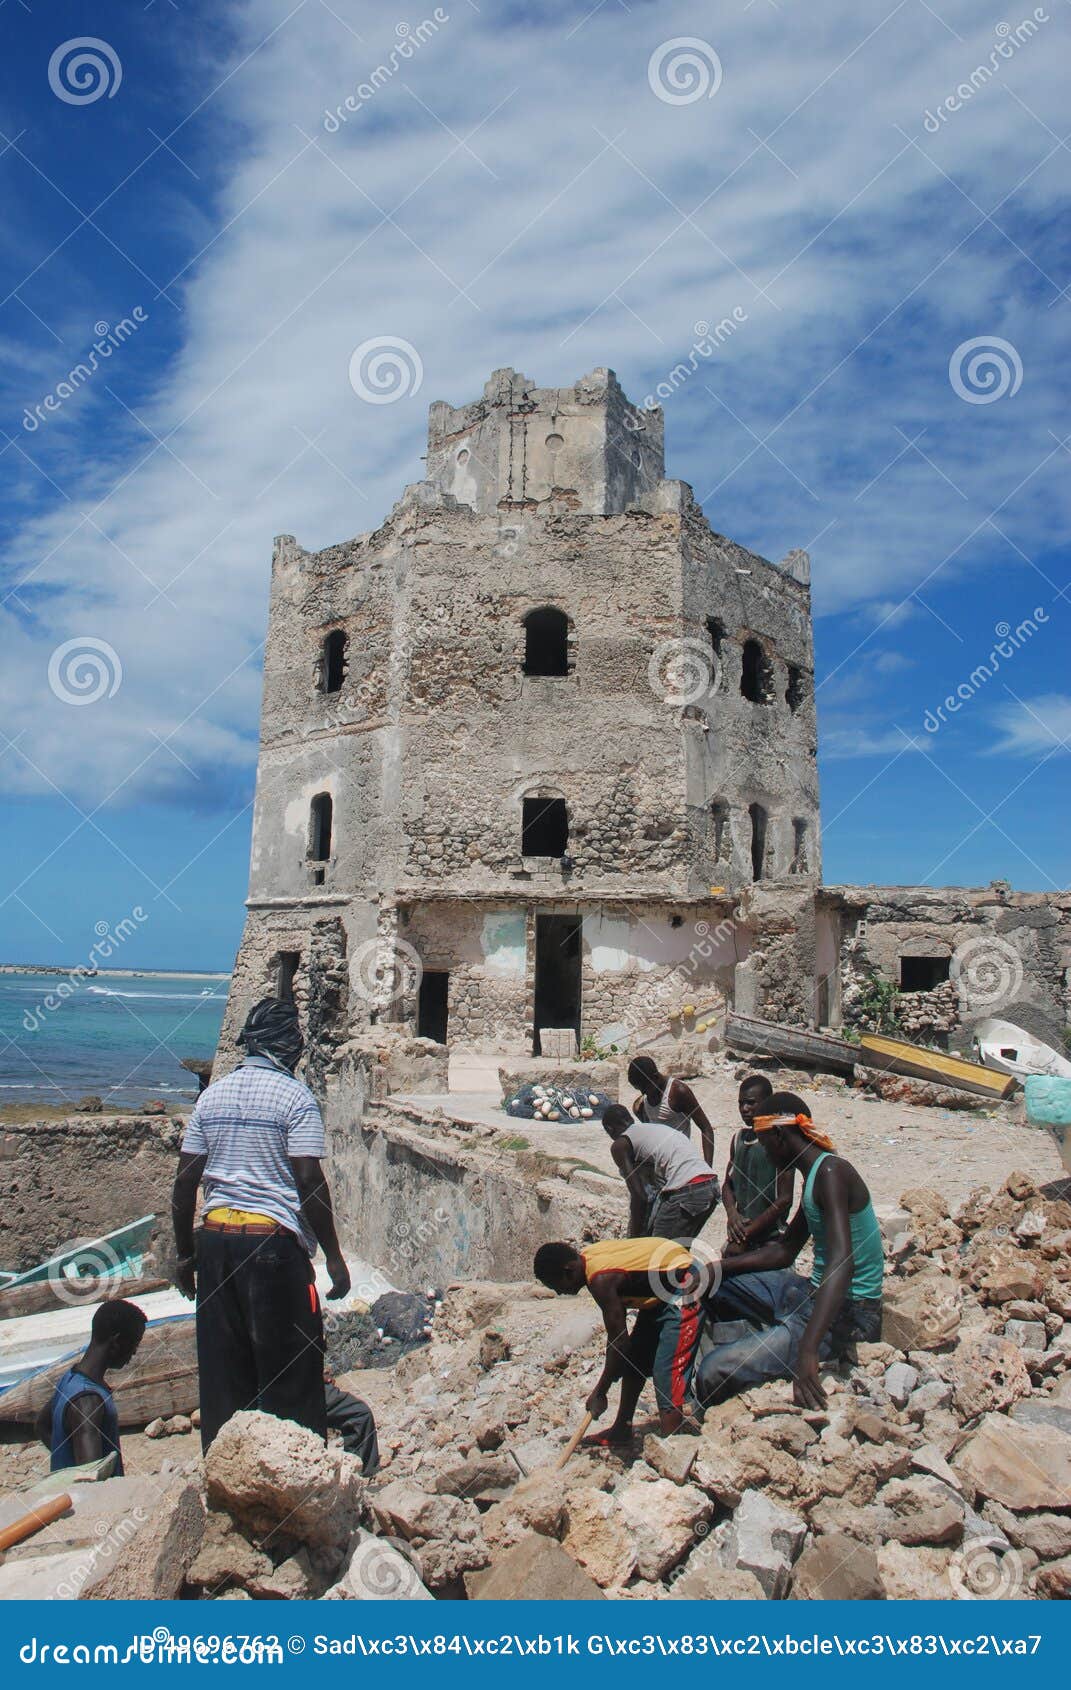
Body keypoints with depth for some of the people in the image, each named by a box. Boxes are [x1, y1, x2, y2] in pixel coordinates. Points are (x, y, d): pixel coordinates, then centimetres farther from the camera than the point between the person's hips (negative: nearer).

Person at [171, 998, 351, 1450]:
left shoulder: (212, 1094, 8)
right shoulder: (294, 1096, -8)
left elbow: (185, 1181, 8)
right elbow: (309, 1182, -14)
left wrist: (185, 1254, 17)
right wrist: (334, 1257, -7)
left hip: (216, 1239, 6)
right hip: (276, 1242, -5)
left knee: (221, 1370, 14)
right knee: (291, 1373, 5)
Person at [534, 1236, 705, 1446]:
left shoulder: (601, 1279, -27)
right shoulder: (587, 1255, -2)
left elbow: (619, 1342, -22)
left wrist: (599, 1393, -12)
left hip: (684, 1286, -10)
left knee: (666, 1371, -15)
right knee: (633, 1358, 18)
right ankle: (622, 1429, 32)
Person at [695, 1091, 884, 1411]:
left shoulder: (831, 1172, -21)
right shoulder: (813, 1176, 11)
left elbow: (841, 1262, -34)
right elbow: (784, 1251, 20)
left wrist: (807, 1351, -42)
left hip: (845, 1315, -10)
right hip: (812, 1293, 10)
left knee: (714, 1372, -21)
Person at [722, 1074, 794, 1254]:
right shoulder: (738, 1138, 8)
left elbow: (785, 1199, -13)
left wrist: (746, 1235, -14)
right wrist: (732, 1213, -6)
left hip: (770, 1240, -6)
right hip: (740, 1232, 6)